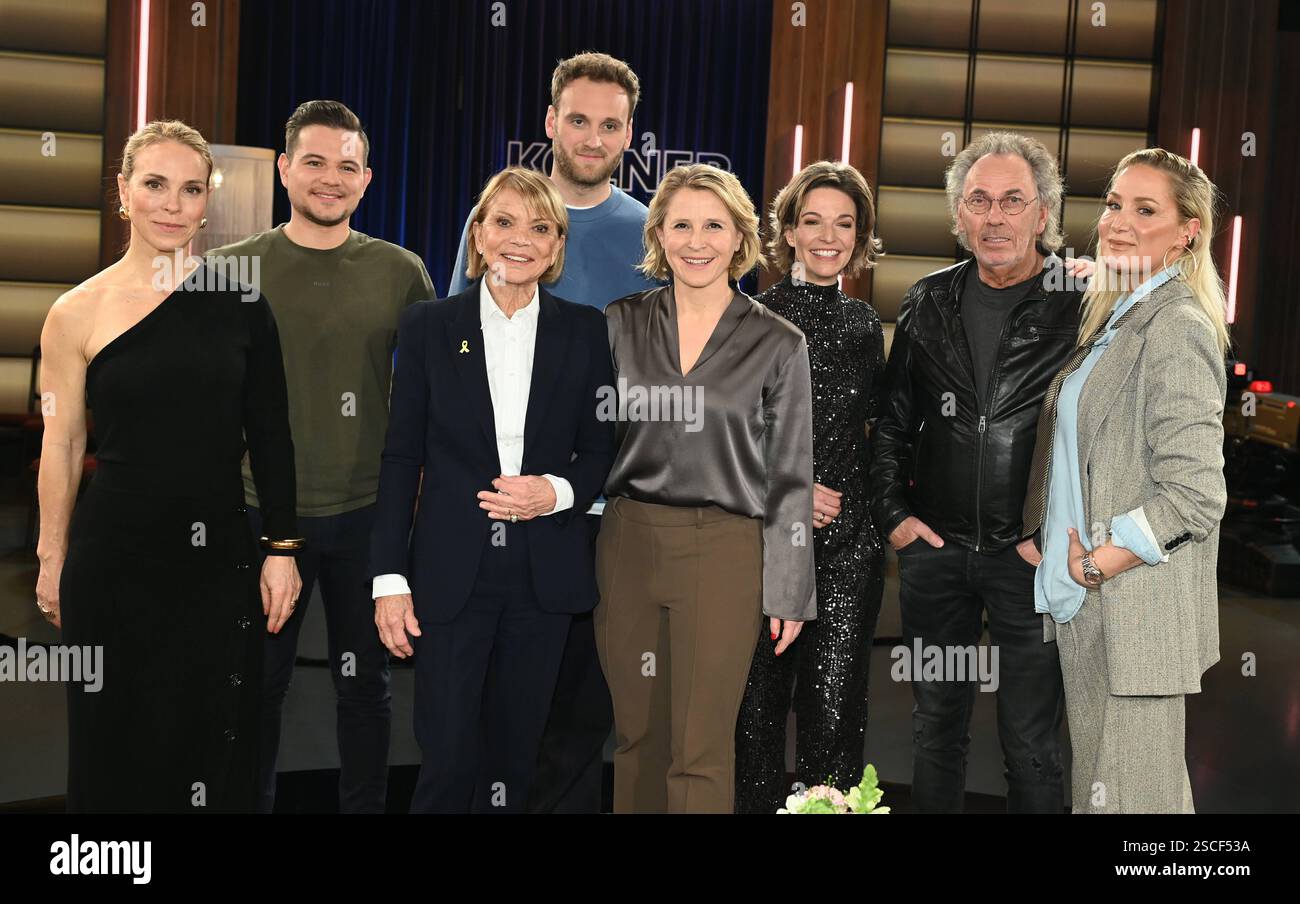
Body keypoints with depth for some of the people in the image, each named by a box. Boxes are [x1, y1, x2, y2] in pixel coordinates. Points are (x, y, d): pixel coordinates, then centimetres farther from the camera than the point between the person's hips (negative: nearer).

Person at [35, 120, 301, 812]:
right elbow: (61, 447, 4)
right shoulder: (79, 313, -3)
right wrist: (51, 560, 9)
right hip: (114, 558, -1)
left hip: (219, 555, 1)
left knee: (215, 746, 10)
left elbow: (270, 436, 3)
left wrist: (282, 548, 1)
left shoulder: (240, 301, 0)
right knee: (116, 745, 12)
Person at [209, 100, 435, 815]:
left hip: (368, 513, 0)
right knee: (257, 682, 11)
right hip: (263, 511, 0)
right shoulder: (233, 269, 0)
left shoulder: (401, 272, 1)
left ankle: (364, 807, 28)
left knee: (364, 682, 12)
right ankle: (249, 801, 29)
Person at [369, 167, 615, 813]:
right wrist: (390, 578, -4)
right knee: (448, 758, -2)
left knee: (515, 753, 12)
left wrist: (558, 492, -12)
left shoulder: (584, 331, 4)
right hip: (452, 574, -1)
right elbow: (401, 458, 1)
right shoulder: (428, 327, 1)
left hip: (545, 576, 2)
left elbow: (601, 450, 9)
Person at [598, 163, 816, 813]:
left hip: (723, 554, -2)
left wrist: (789, 592, 0)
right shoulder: (620, 323, 4)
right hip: (628, 545, 3)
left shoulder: (778, 344, -2)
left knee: (700, 752, -1)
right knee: (637, 735, 12)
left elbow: (790, 478, 1)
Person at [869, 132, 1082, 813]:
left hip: (1030, 555, -4)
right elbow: (892, 423, 14)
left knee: (1031, 747, 6)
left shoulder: (1082, 304, -7)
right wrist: (892, 514, 6)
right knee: (935, 730, 16)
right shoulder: (930, 303, 6)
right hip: (934, 550, 4)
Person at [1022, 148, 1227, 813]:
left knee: (1131, 796, 0)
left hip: (1134, 612, -9)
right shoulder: (1113, 320, 15)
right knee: (1091, 790, 17)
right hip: (1082, 607, 9)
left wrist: (1096, 565, -14)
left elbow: (1195, 495, -20)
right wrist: (1055, 553, 9)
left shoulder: (1179, 328, -14)